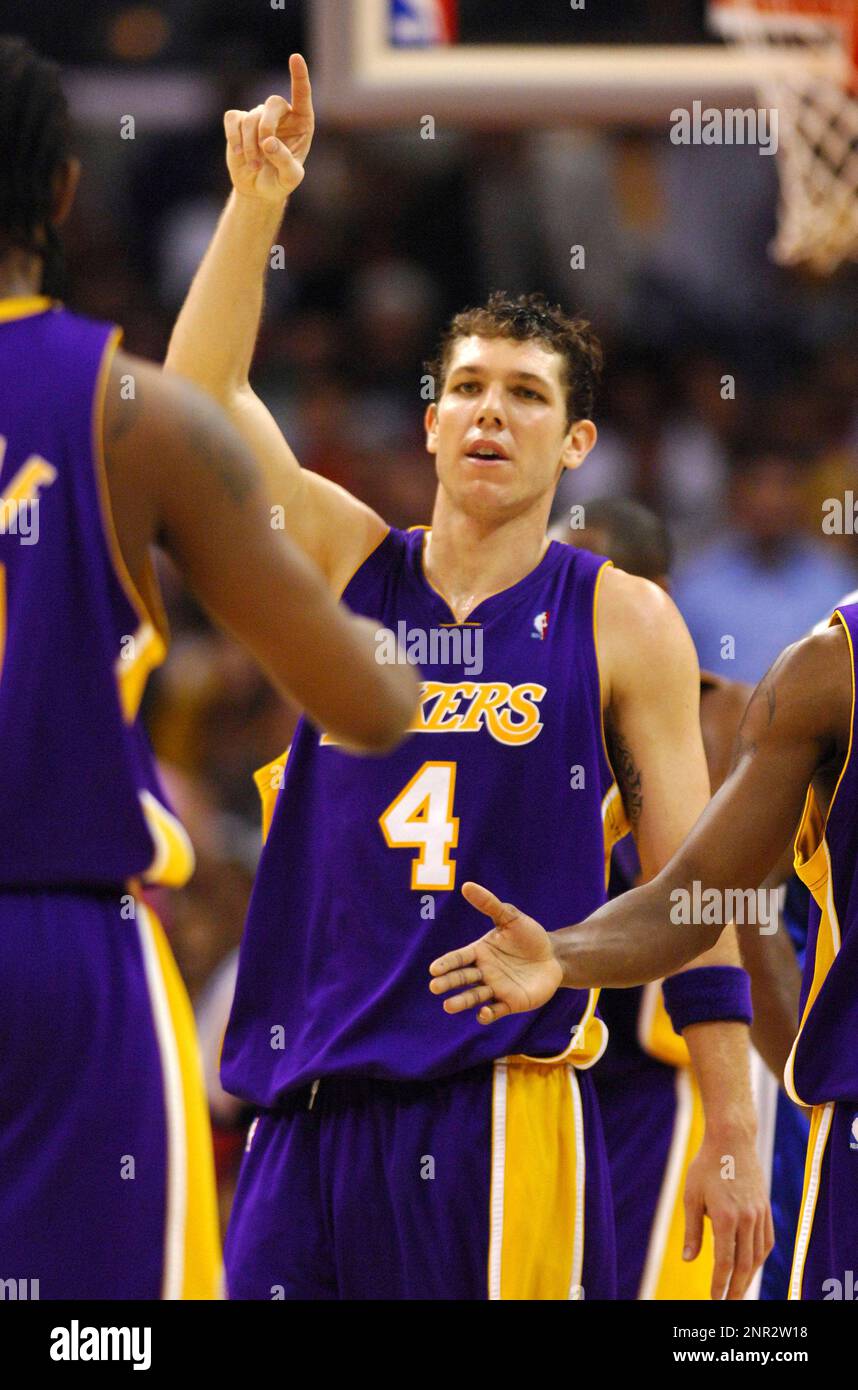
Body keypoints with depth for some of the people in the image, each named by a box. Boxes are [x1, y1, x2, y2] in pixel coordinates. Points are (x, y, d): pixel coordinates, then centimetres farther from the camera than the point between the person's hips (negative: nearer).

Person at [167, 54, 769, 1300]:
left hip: (503, 1100, -3)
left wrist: (731, 1139, -3)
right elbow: (203, 392, 0)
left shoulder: (622, 623, 3)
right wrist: (257, 205, -13)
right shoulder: (349, 568, 11)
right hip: (311, 1101, 3)